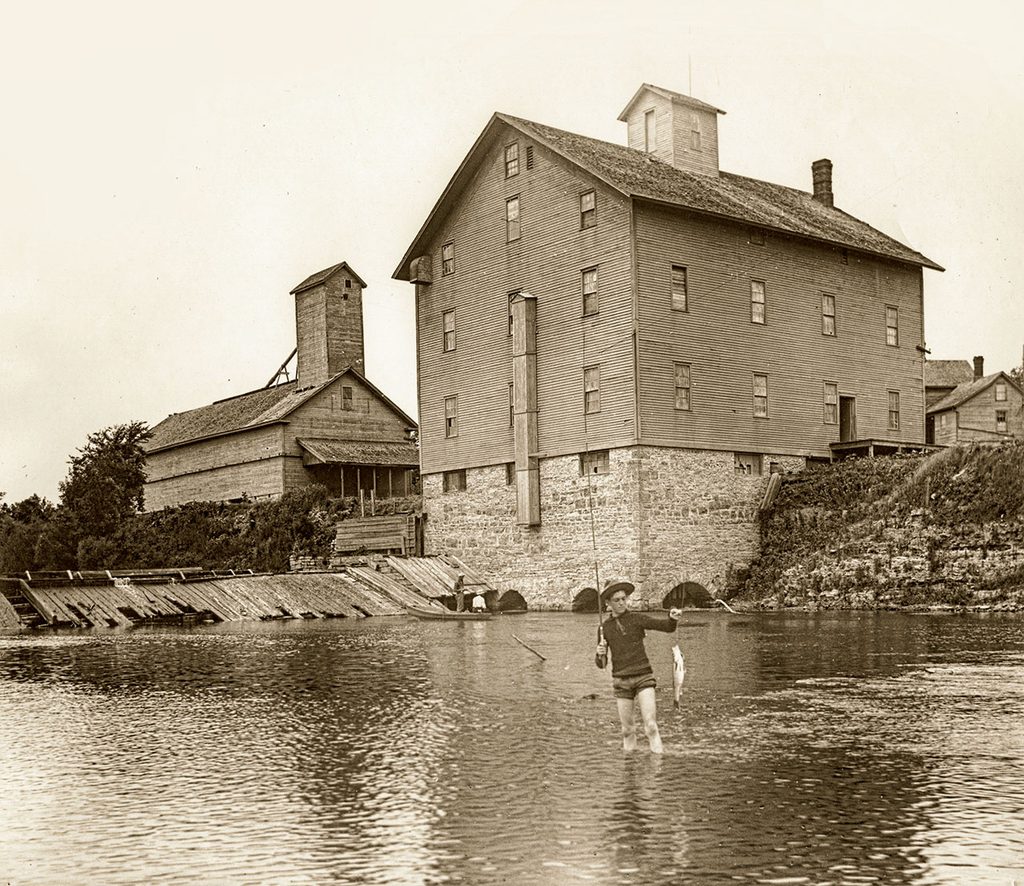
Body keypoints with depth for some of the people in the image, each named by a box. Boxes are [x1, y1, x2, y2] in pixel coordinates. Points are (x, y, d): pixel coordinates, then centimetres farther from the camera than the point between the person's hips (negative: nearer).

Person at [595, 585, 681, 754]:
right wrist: (600, 654, -16)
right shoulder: (604, 628, 6)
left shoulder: (639, 618, 0)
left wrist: (673, 617, -34)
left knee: (650, 725, -17)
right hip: (621, 681, 2)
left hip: (643, 677, -2)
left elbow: (668, 626, -11)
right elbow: (601, 663, 8)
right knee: (627, 730, 6)